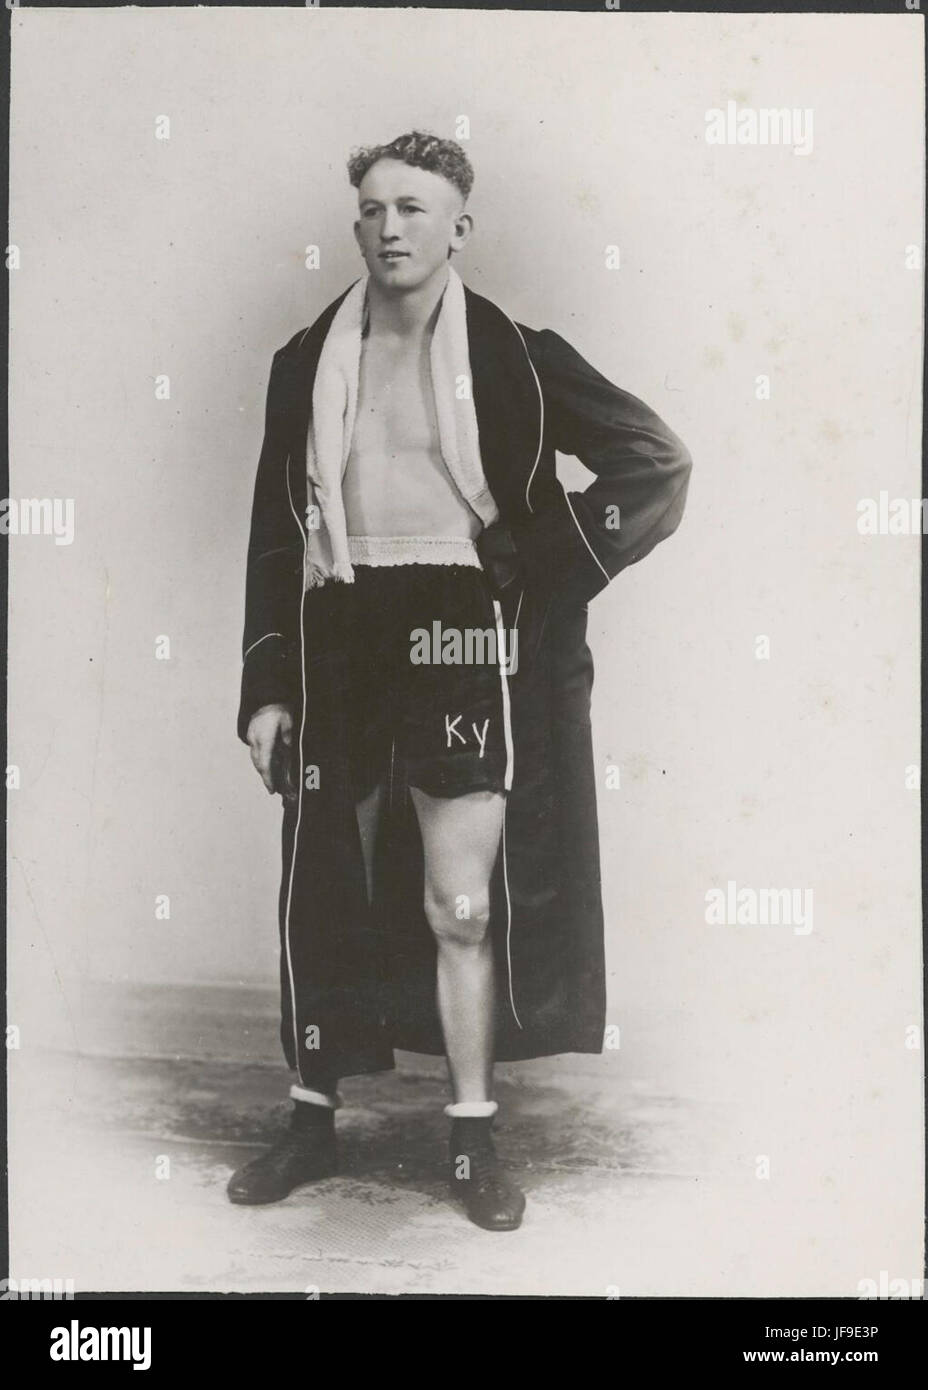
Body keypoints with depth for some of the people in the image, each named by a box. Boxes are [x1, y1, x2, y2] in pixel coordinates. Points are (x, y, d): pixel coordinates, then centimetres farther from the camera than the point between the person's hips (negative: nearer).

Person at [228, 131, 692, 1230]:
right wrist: (266, 686, 4)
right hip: (335, 638, 3)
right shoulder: (309, 362, 8)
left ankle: (473, 1139, 18)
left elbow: (658, 462, 1)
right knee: (323, 895, 9)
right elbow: (275, 531, 9)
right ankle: (312, 1119, 26)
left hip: (459, 636, -3)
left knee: (461, 909, 1)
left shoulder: (512, 356, -1)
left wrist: (544, 572, -5)